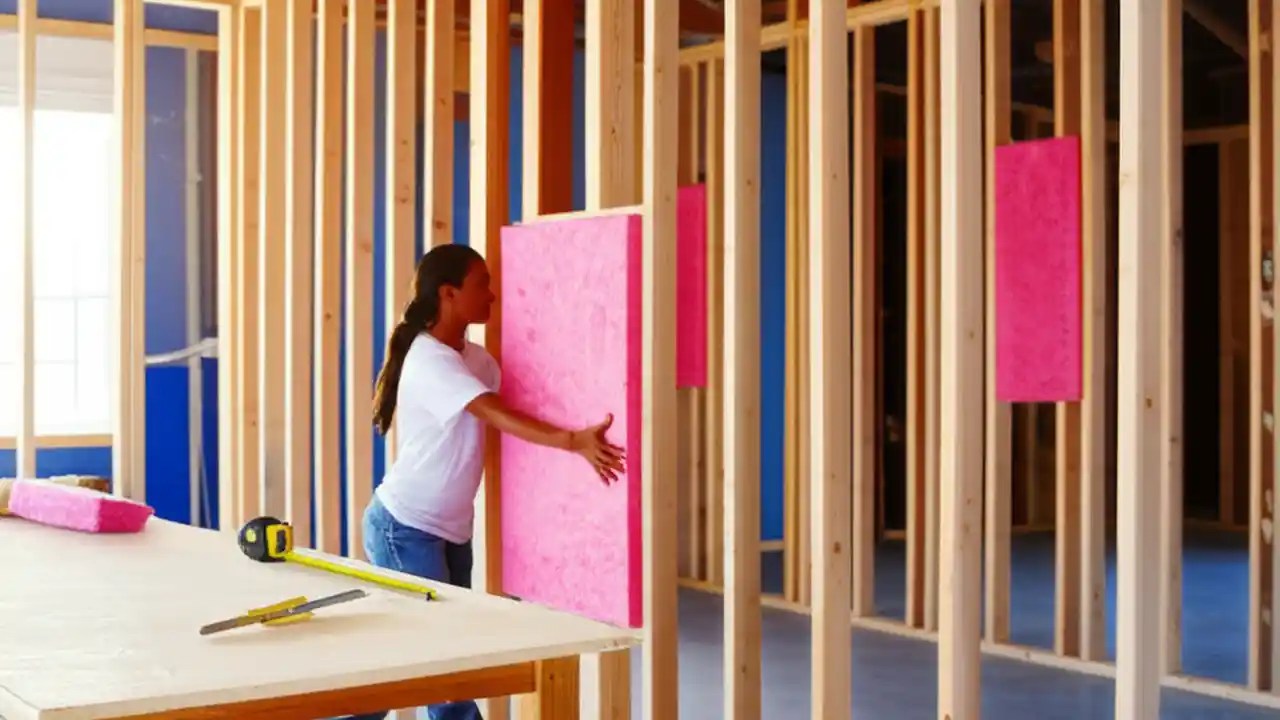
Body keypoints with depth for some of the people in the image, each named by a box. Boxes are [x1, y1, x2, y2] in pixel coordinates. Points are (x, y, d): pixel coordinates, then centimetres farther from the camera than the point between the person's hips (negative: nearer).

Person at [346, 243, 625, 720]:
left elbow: (505, 413, 5)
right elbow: (498, 416, -35)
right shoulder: (431, 360, -22)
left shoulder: (476, 359, 8)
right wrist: (574, 442, -45)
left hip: (450, 530, 9)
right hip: (405, 530, -9)